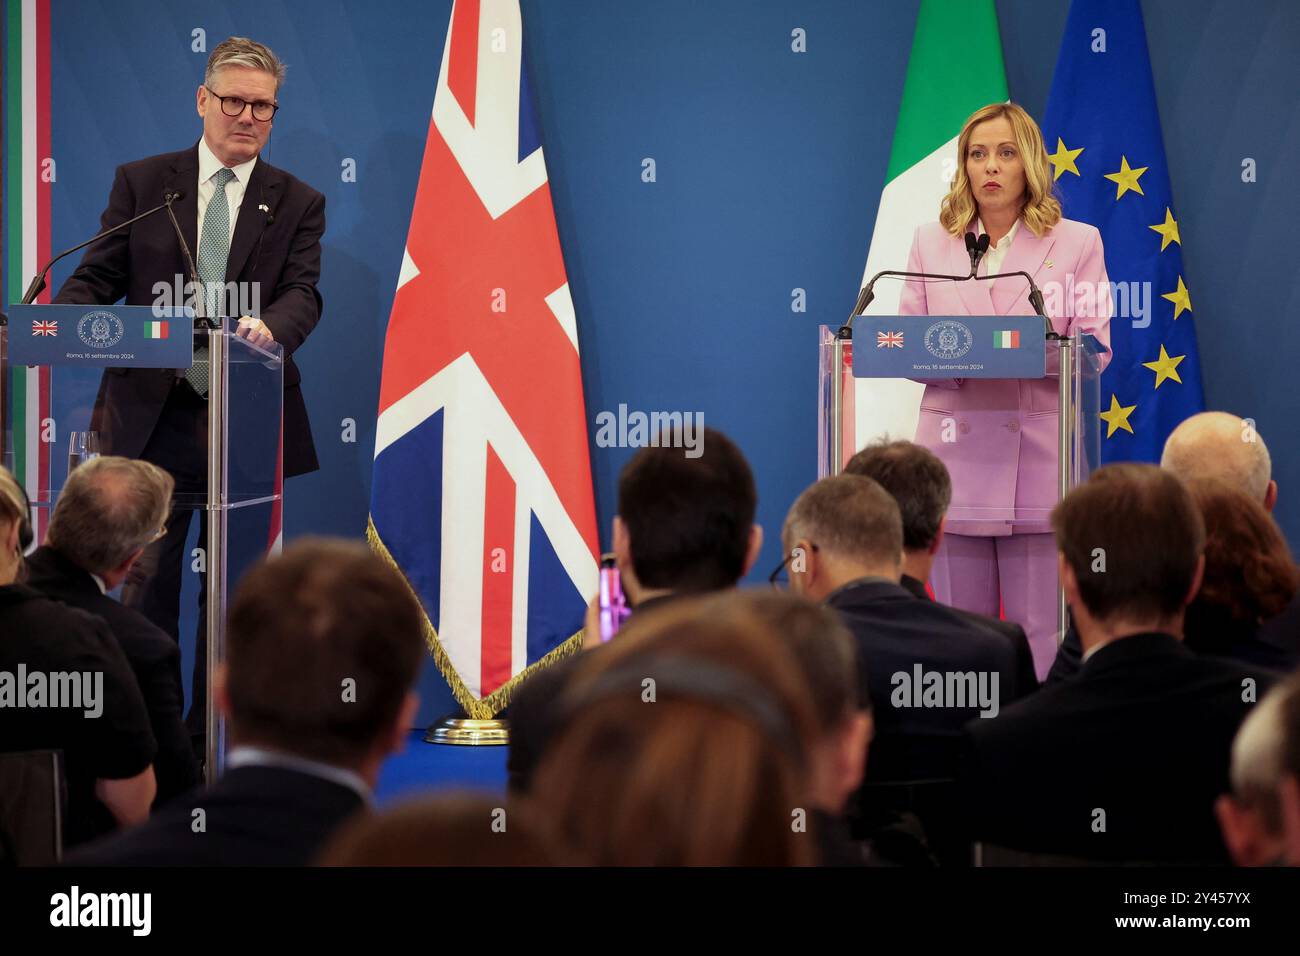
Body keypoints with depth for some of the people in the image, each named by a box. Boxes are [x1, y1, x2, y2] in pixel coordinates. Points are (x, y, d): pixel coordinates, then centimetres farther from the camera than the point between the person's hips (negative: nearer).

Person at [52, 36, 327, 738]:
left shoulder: (297, 204, 7)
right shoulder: (141, 183, 7)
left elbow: (304, 293, -6)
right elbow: (99, 276, 4)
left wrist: (269, 327, -30)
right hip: (152, 417, 0)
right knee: (144, 583, 1)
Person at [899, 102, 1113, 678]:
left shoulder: (1077, 243, 9)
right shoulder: (931, 243, 16)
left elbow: (1096, 349, 3)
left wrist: (1039, 352, -18)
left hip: (1039, 457, -2)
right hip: (957, 455, 2)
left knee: (1039, 631, -5)